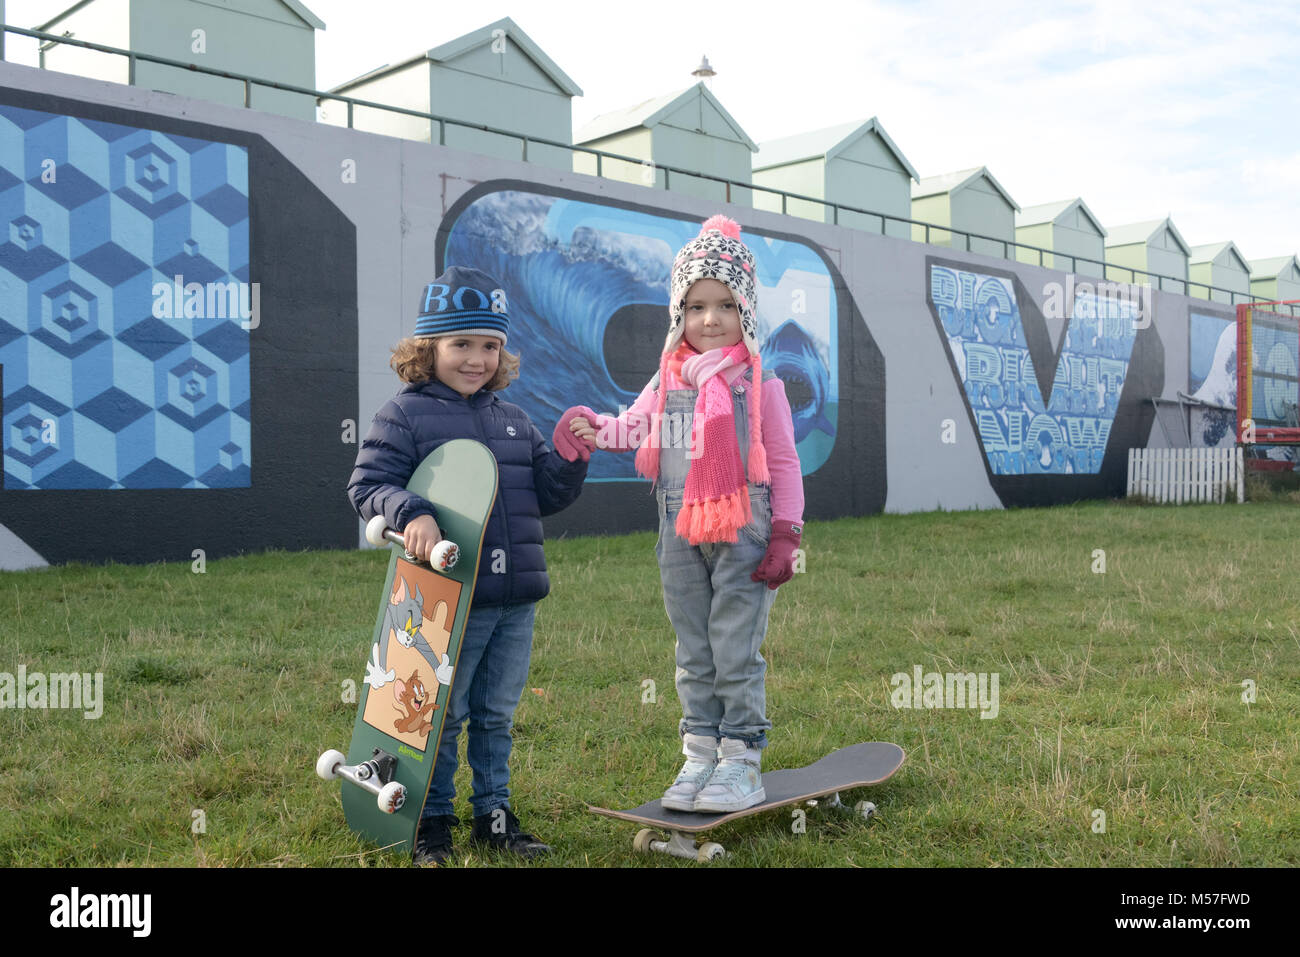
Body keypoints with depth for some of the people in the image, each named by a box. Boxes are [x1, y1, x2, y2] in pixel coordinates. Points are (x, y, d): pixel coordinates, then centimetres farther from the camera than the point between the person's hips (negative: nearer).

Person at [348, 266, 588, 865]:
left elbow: (545, 495, 18)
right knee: (442, 715, 6)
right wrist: (409, 513, -26)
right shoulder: (404, 415, -3)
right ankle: (432, 824, 21)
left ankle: (493, 815, 29)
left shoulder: (513, 421, 15)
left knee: (496, 715, 16)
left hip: (516, 601, 5)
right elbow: (368, 484, -9)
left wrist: (571, 458, 0)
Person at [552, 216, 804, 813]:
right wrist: (592, 428, -9)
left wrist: (785, 537, -7)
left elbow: (783, 463, -2)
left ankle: (742, 760, 11)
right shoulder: (667, 383, 8)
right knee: (693, 653, 12)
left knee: (736, 651, -1)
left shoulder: (759, 384, -3)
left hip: (743, 534, -4)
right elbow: (632, 428, 13)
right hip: (681, 537, 5)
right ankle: (699, 757, 22)